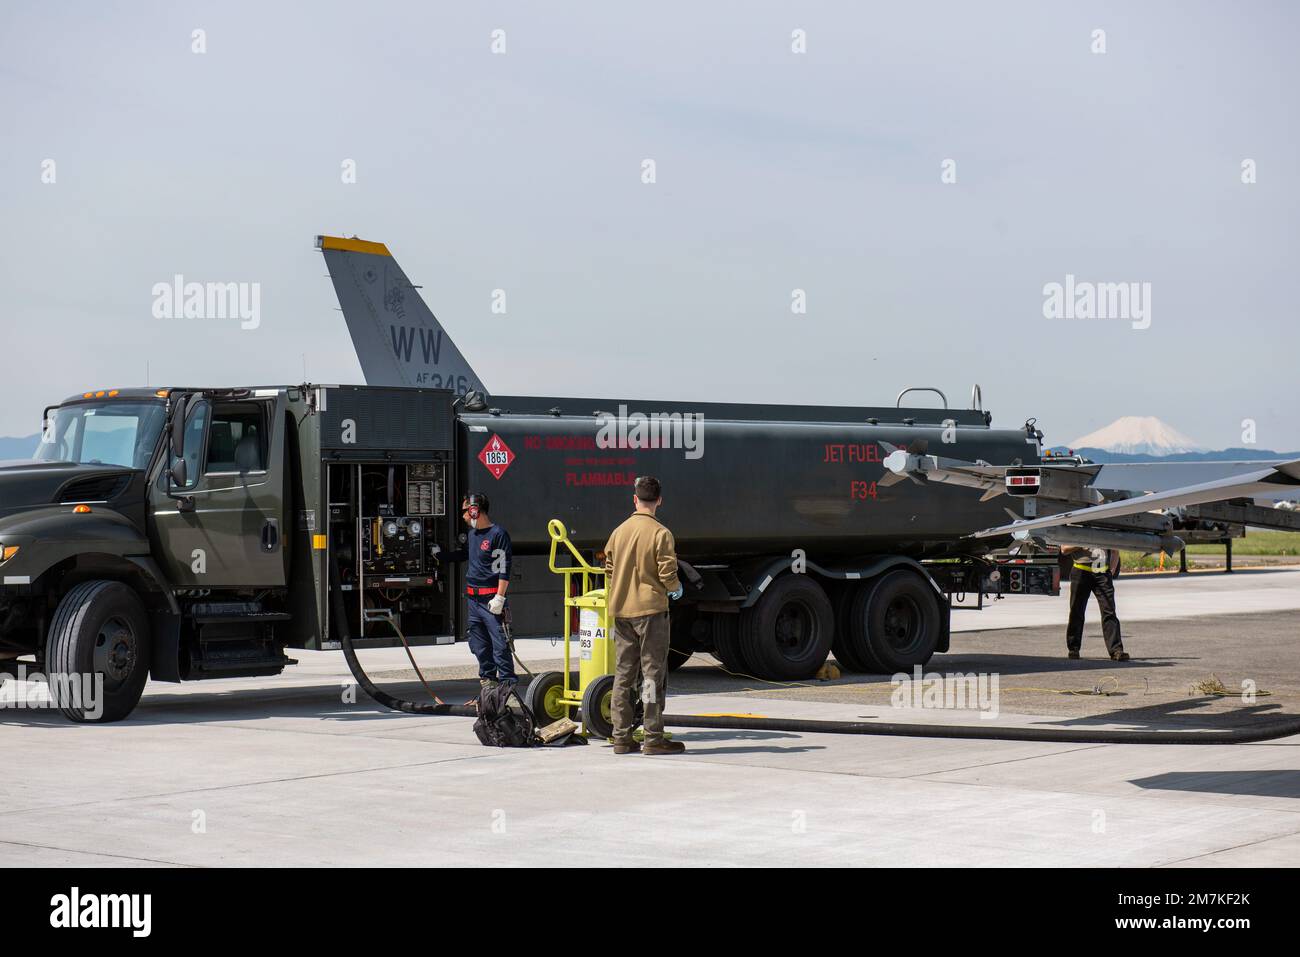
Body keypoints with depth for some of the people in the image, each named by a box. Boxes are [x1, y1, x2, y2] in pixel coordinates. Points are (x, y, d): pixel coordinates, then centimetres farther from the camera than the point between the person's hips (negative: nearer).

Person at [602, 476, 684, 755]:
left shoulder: (619, 531, 7)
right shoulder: (660, 533, -11)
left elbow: (609, 571, 11)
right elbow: (667, 573, -14)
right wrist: (676, 589, 7)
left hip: (621, 610, 6)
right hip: (650, 609, -5)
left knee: (623, 674, 9)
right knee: (653, 674, -2)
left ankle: (621, 738, 11)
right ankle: (653, 739, -3)